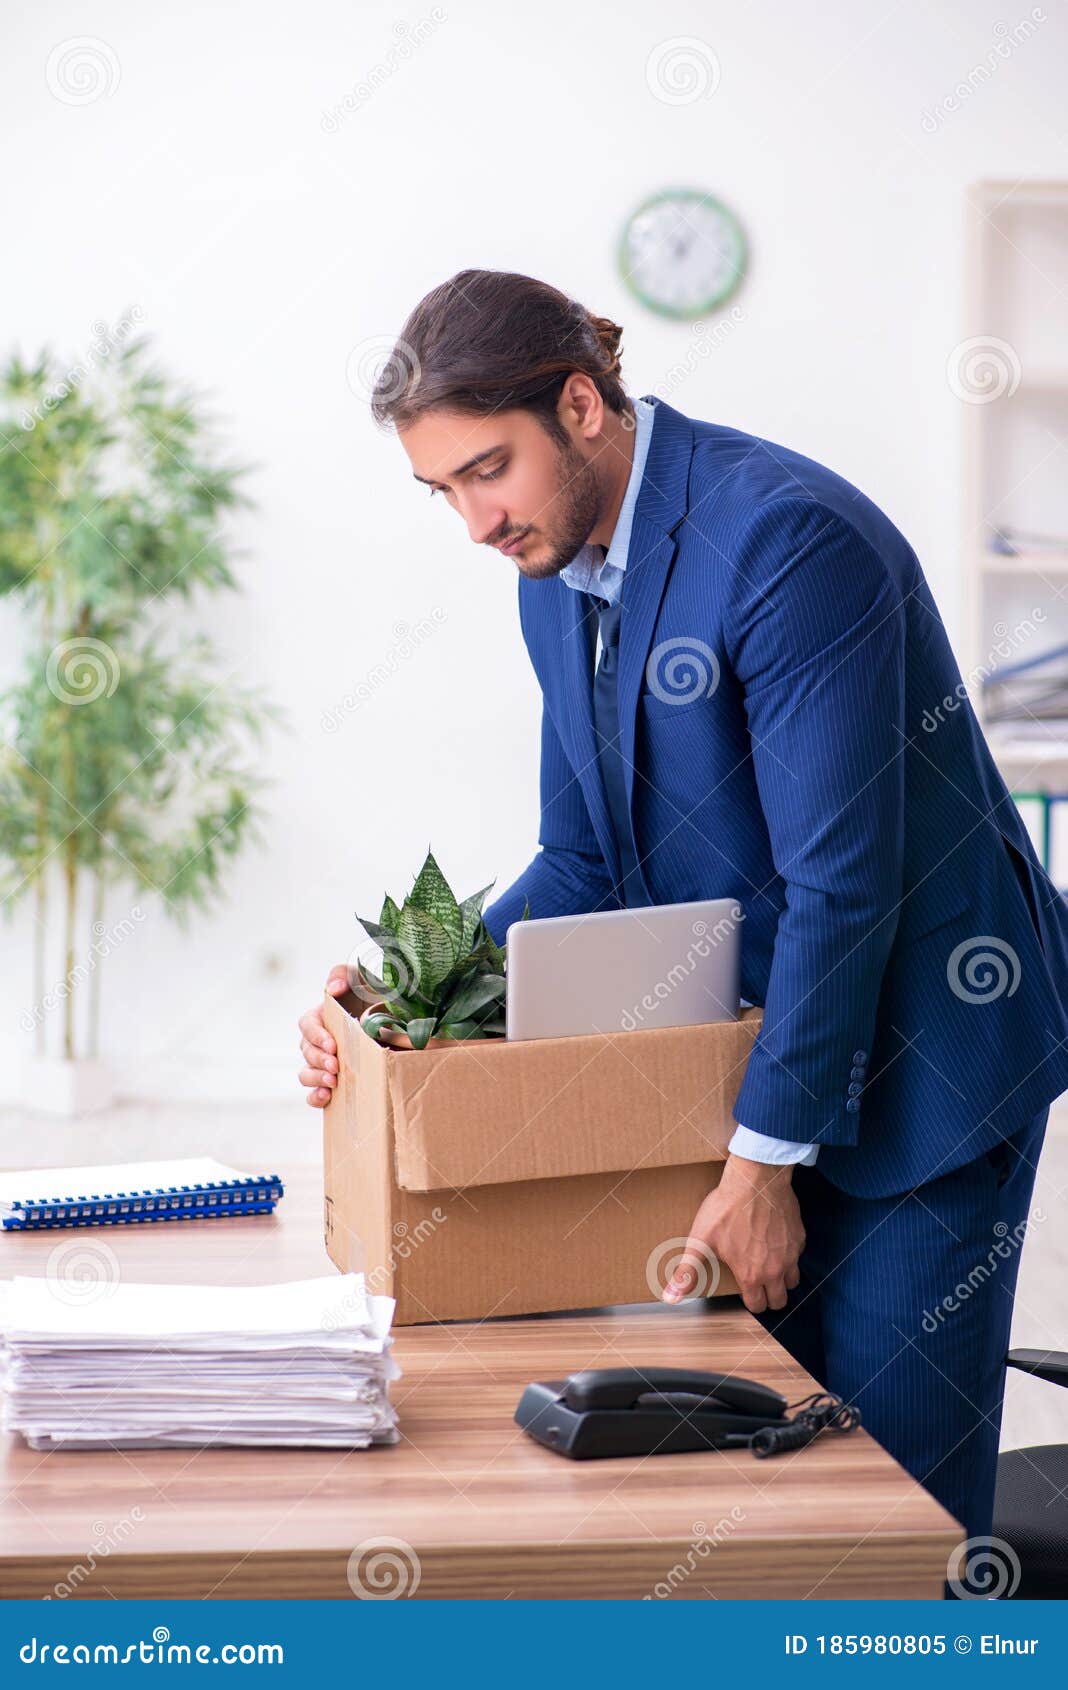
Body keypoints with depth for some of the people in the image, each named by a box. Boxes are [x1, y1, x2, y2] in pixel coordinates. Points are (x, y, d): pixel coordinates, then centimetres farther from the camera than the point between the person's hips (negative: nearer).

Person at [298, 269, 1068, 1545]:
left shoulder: (788, 537, -22)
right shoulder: (556, 575, 5)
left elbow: (843, 879, -23)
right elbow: (584, 863, 10)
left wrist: (769, 1158, -20)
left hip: (923, 1043, -7)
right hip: (751, 1037, 8)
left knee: (890, 1461, -3)